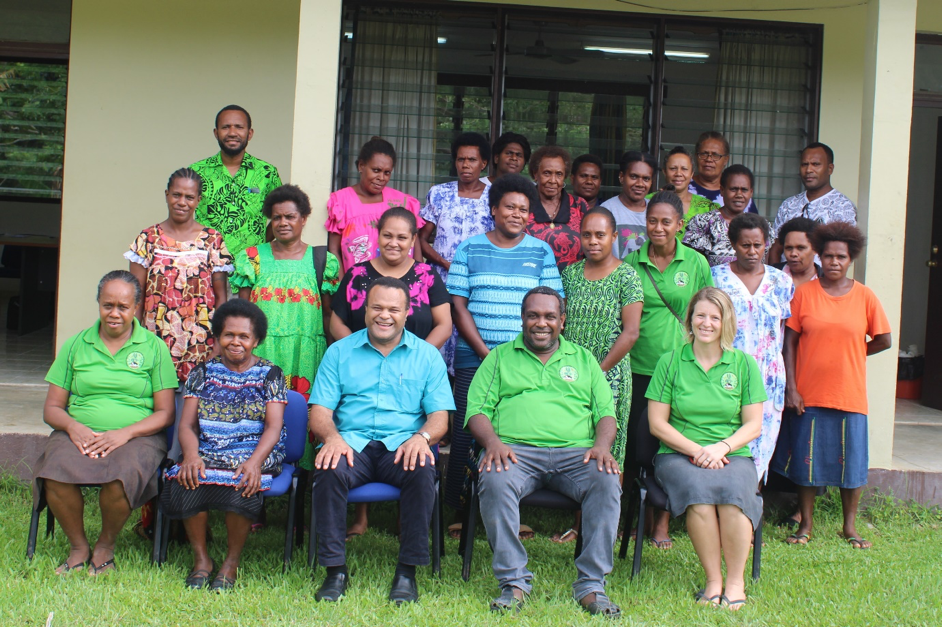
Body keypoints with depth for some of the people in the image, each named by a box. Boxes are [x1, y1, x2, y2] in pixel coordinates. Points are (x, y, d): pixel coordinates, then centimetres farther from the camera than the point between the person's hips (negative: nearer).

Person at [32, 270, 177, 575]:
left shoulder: (154, 347, 8)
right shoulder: (75, 345, 13)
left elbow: (165, 413, 3)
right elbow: (51, 408, 12)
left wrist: (125, 433, -14)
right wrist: (73, 426, -10)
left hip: (137, 436, -2)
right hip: (78, 433, 2)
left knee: (121, 477, -35)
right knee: (56, 472, -32)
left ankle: (106, 545, -5)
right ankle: (78, 546, -6)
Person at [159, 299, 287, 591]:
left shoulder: (270, 375, 8)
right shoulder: (203, 373, 15)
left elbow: (273, 427, -3)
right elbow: (187, 424, 7)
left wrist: (255, 461, -22)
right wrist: (191, 455, -16)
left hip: (255, 454, -2)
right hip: (207, 453, 2)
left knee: (243, 489, -35)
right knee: (182, 486, -30)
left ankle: (232, 561, -11)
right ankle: (201, 558, -8)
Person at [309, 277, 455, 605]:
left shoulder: (426, 355, 14)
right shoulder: (340, 352, 15)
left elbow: (440, 416, 7)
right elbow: (320, 412, 8)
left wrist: (422, 437, -16)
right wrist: (332, 437, -16)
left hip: (402, 446, 0)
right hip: (352, 443, 1)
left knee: (422, 470, -34)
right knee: (329, 469, -33)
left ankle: (407, 571, -22)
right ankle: (335, 569, -21)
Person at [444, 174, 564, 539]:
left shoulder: (541, 252, 10)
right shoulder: (470, 249, 8)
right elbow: (458, 305, 3)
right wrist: (485, 352, -8)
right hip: (474, 359, 0)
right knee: (465, 433, -1)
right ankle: (460, 511, 9)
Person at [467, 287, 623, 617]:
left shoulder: (583, 359, 25)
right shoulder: (500, 357, 20)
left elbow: (606, 412, 17)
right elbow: (477, 409, 9)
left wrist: (602, 445, -6)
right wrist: (493, 442, -12)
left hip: (576, 452, 1)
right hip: (516, 450, -1)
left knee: (607, 481, -30)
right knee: (495, 481, -35)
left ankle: (591, 584, -24)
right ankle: (513, 582, -26)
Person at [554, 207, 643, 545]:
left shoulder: (627, 276, -3)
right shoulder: (570, 273, 10)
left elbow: (630, 332, -8)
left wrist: (599, 370, -12)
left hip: (610, 375, -4)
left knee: (606, 452, -1)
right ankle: (578, 523, 14)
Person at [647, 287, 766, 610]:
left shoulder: (744, 364, 9)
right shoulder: (671, 361, 6)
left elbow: (753, 425, 6)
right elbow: (657, 423, 3)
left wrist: (721, 448, -13)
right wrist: (696, 450, -10)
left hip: (732, 455, 1)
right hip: (678, 454, 0)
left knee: (734, 490, -34)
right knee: (697, 488, -34)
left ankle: (736, 581, -18)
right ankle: (713, 580, -22)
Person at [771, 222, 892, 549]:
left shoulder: (864, 296, 0)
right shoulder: (804, 293, -1)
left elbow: (884, 340, 8)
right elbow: (789, 342, -2)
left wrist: (847, 354, 8)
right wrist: (790, 387, -8)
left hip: (850, 395, 1)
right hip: (808, 394, 0)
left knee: (851, 460, 6)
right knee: (807, 460, 7)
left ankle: (850, 526, 21)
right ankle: (805, 524, 21)